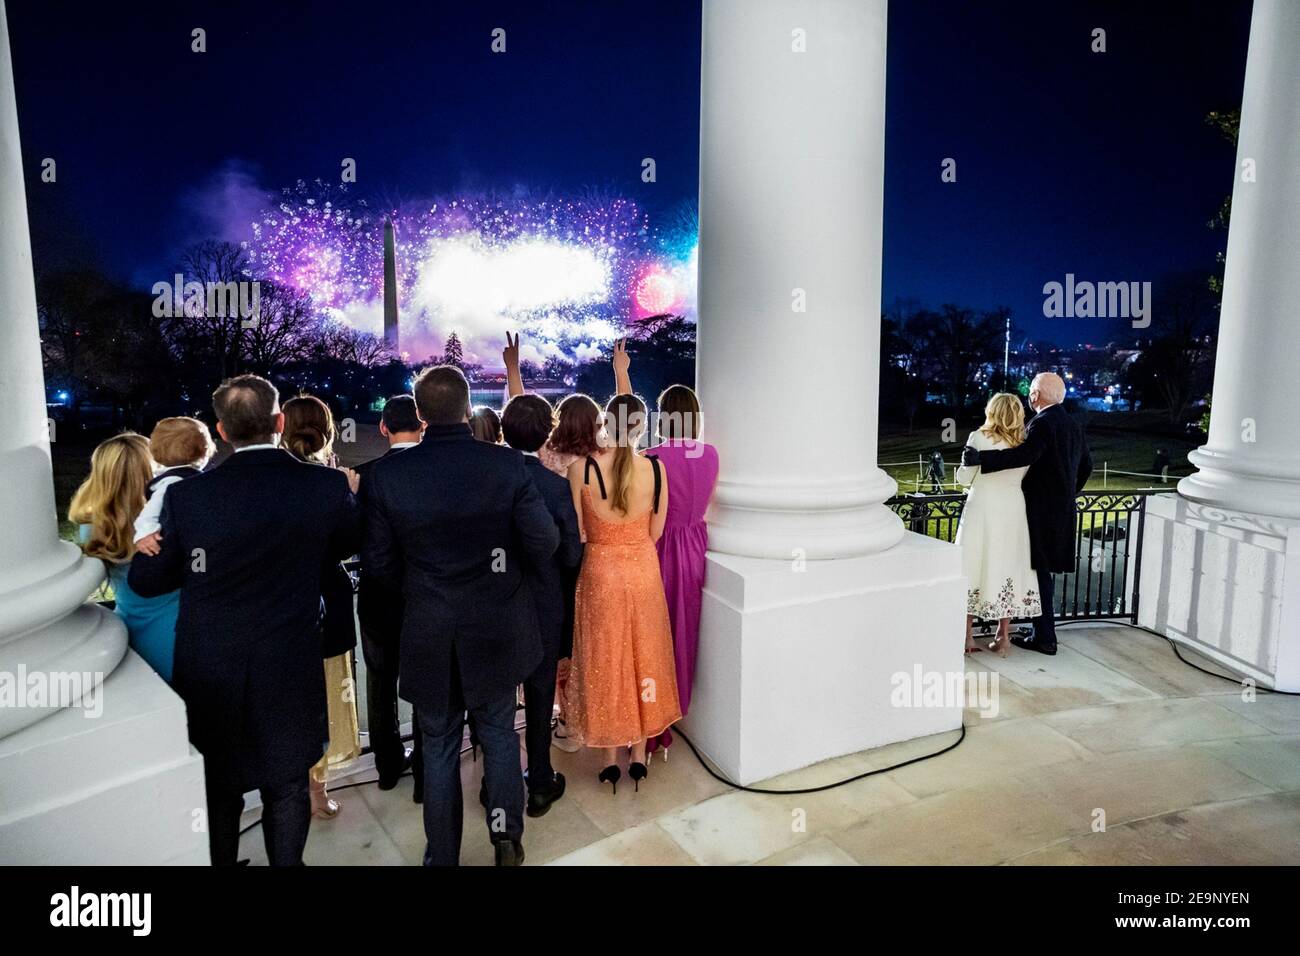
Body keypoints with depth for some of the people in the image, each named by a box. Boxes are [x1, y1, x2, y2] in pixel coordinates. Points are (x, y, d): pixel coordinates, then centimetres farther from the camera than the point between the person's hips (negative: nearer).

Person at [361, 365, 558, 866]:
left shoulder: (384, 475, -12)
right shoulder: (507, 464, -15)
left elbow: (378, 562, -5)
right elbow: (543, 544, -11)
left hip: (428, 634, 1)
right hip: (496, 629, 0)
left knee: (439, 746, 18)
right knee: (499, 733, 22)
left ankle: (443, 856, 31)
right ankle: (506, 830, 18)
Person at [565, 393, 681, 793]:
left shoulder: (582, 468, -14)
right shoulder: (656, 468, -10)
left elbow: (577, 532, -8)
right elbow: (655, 532, -2)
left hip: (600, 573, -1)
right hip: (643, 572, 2)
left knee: (604, 662, 14)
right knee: (642, 658, 17)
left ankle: (610, 760, 26)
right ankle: (638, 756, 30)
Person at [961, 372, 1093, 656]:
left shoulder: (1042, 423, -15)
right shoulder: (1073, 425, 13)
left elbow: (1025, 454, -32)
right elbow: (1086, 465, 20)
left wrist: (980, 458, -35)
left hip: (1040, 511, -9)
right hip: (1063, 510, 9)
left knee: (1040, 571, -2)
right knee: (1045, 570, 17)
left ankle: (1045, 638, 4)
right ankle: (1044, 632, 25)